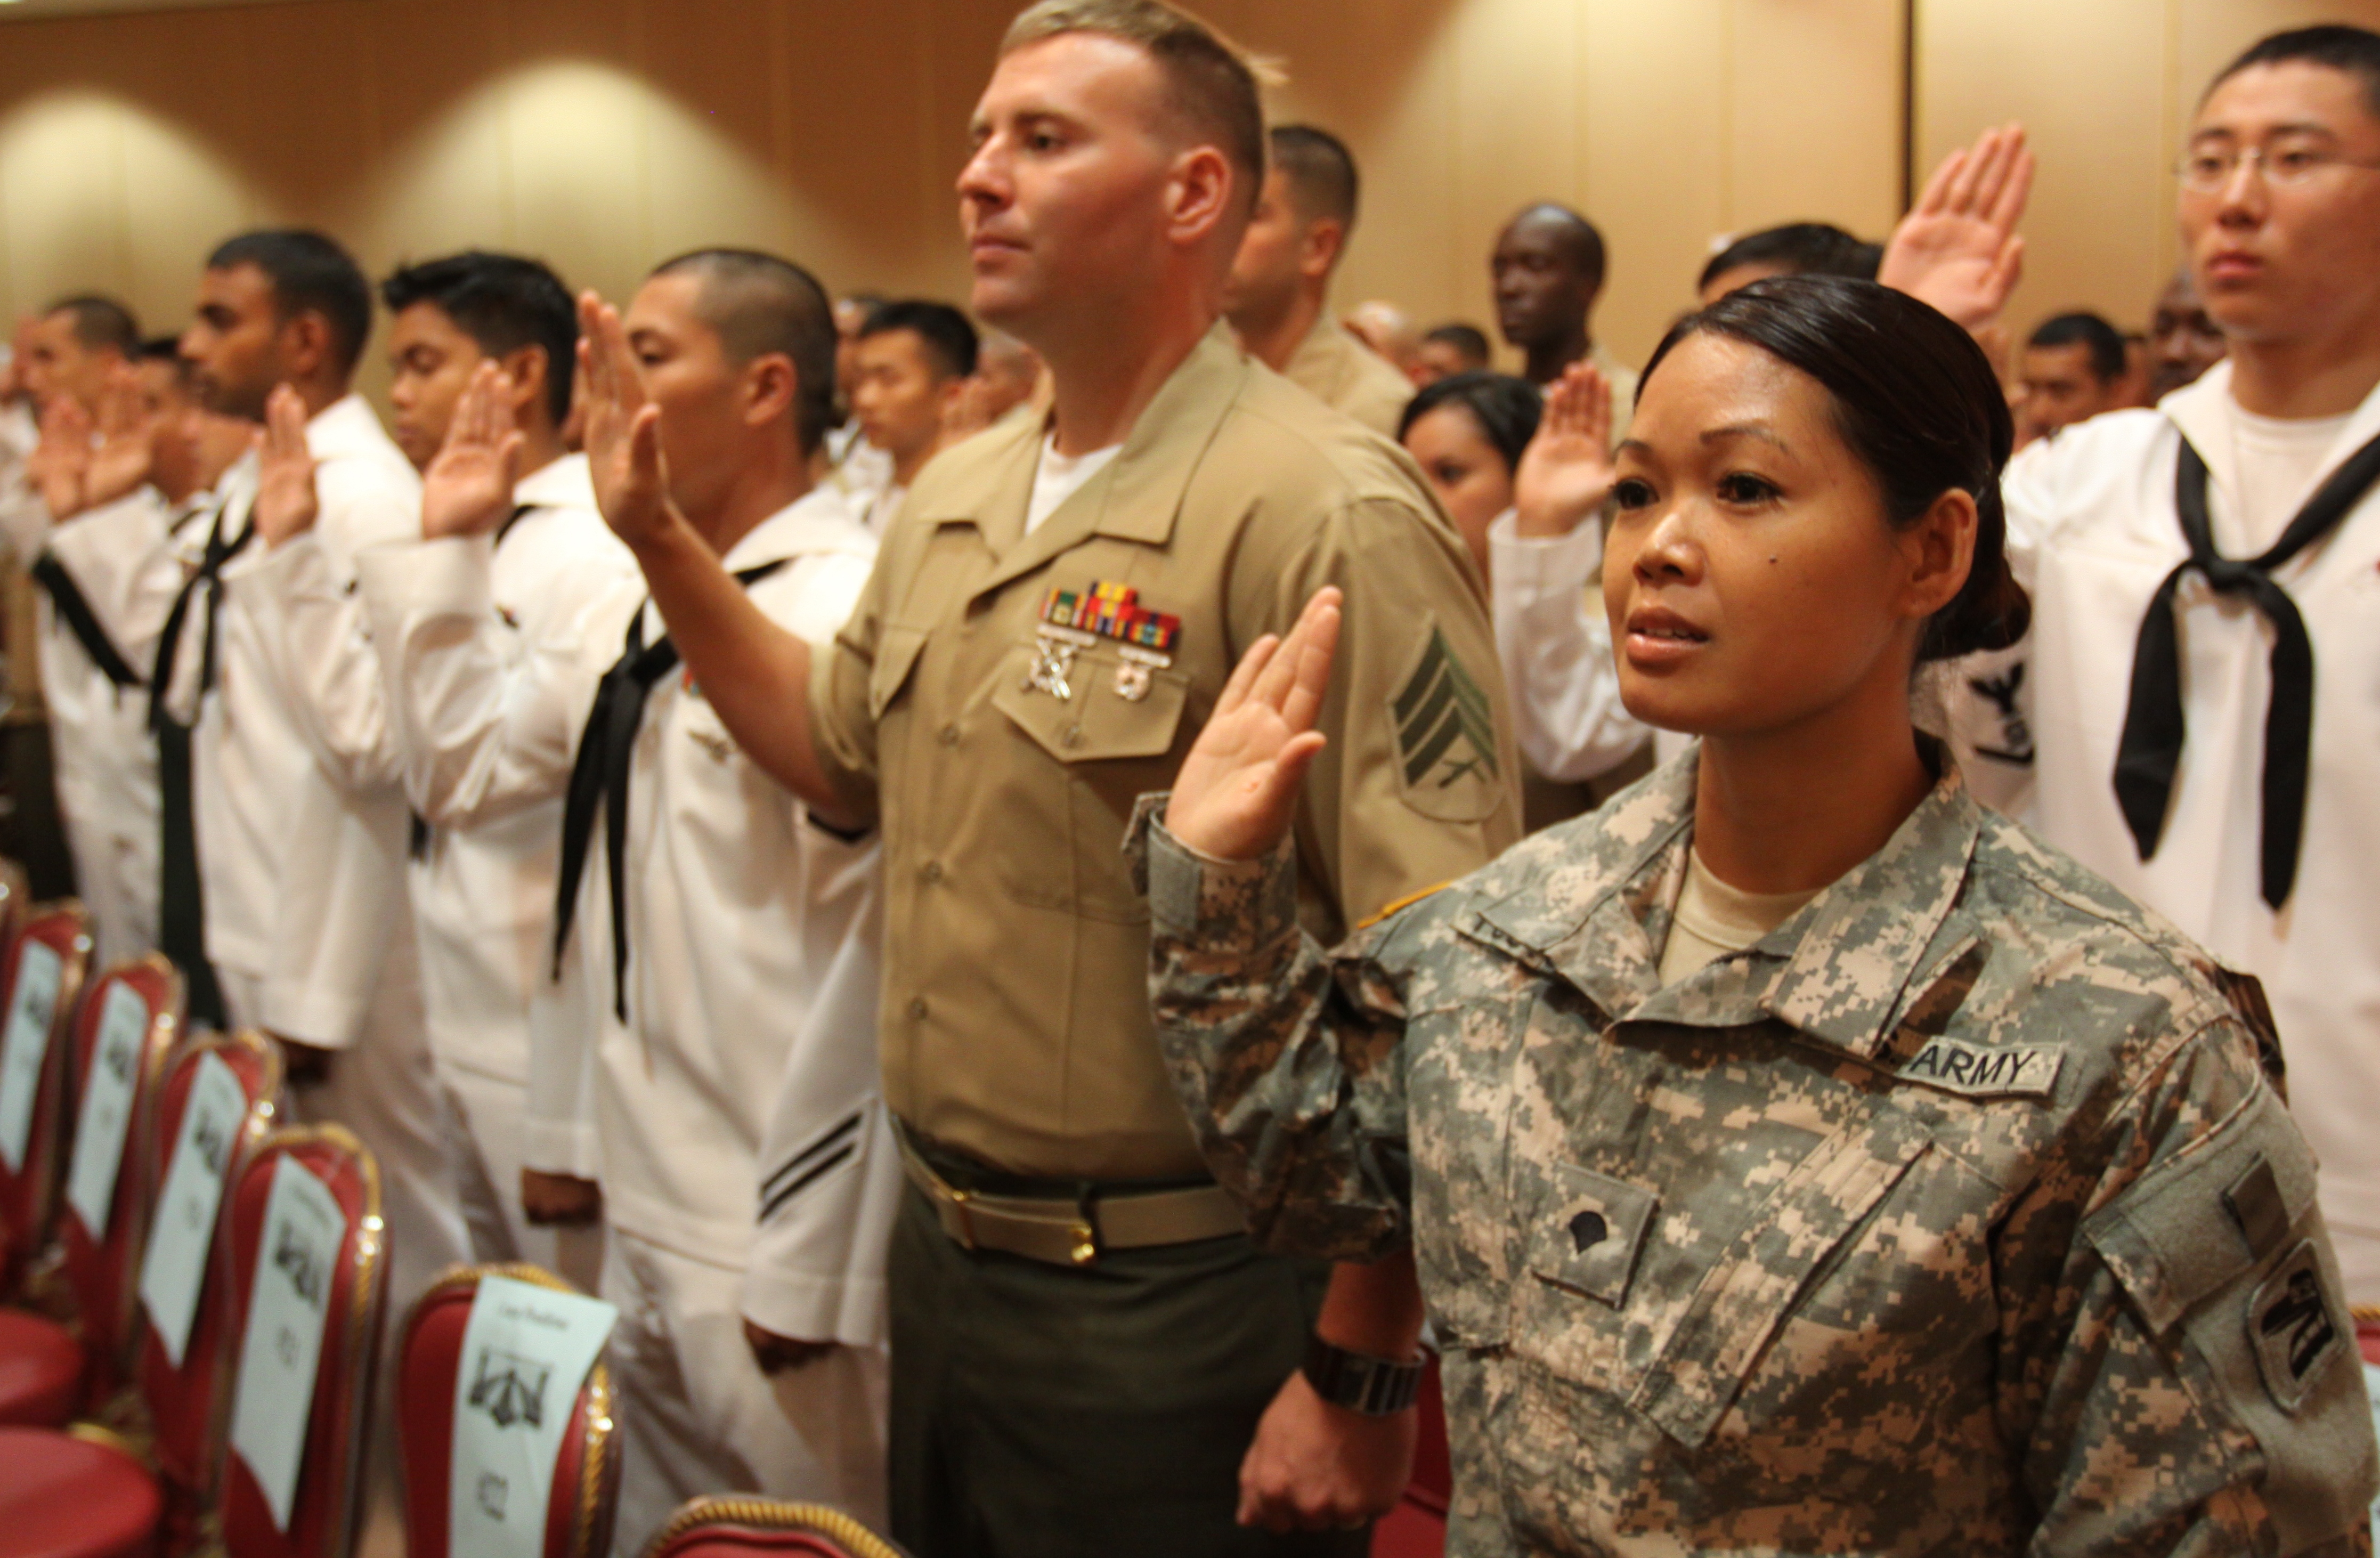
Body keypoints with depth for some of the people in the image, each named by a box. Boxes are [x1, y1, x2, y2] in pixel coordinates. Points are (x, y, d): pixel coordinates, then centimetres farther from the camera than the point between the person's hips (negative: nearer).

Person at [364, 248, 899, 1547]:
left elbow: (876, 957, -22)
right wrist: (447, 547, 15)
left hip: (779, 1243, -9)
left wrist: (803, 1263, -19)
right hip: (646, 1221, 9)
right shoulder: (629, 614, 10)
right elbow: (469, 769, 21)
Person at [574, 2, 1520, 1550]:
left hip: (1179, 1308, -7)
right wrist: (662, 540, 10)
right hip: (941, 1251, 8)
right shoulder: (954, 502, 6)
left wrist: (1361, 1375, -20)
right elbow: (842, 754, 22)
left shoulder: (1327, 517, -20)